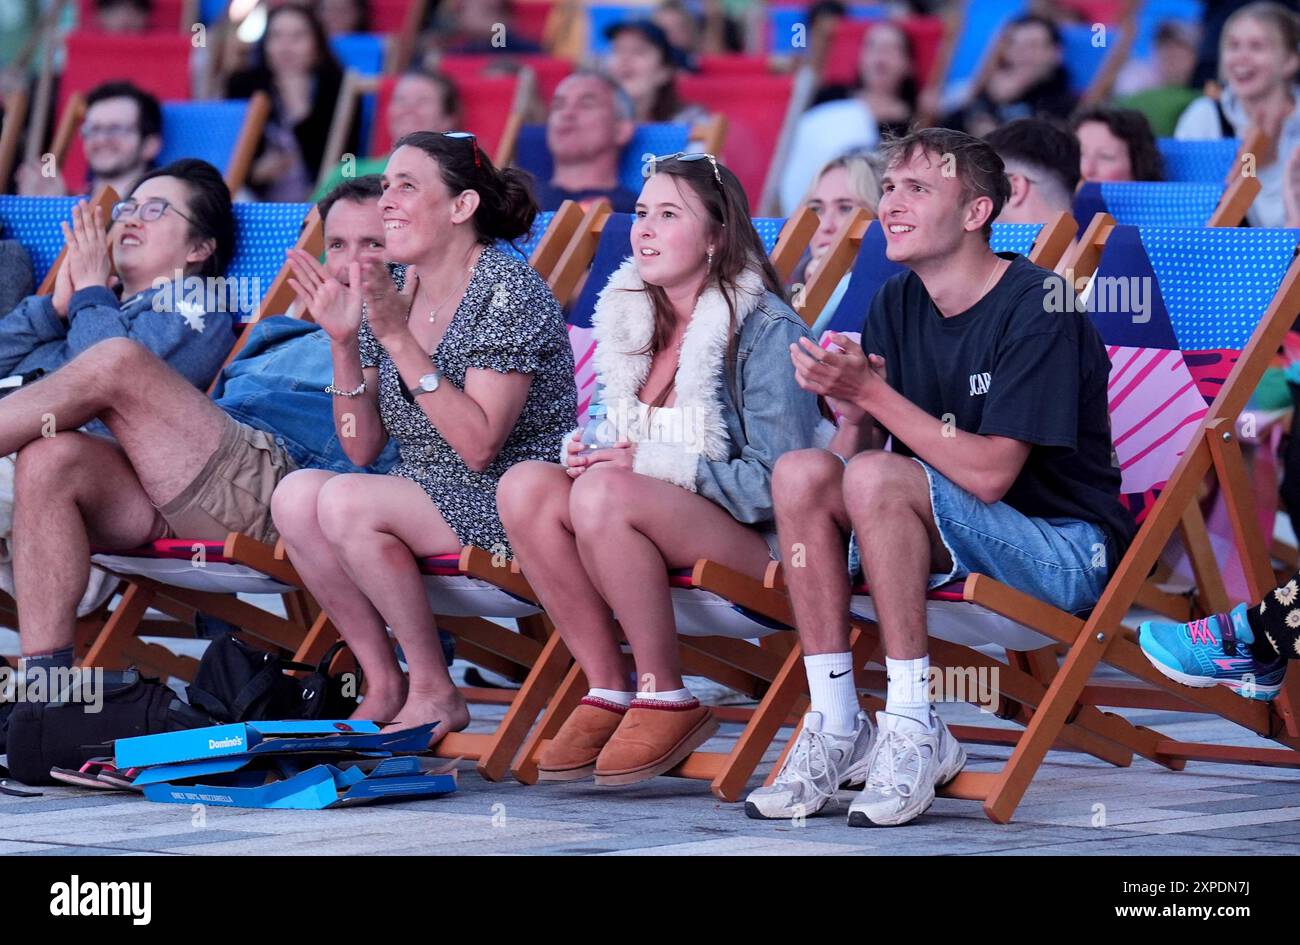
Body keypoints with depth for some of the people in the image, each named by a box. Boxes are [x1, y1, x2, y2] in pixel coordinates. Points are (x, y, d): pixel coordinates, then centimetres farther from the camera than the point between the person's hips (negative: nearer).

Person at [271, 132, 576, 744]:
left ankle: (434, 694, -14)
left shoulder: (508, 291, -13)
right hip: (426, 500, 7)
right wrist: (344, 342, -7)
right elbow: (362, 447, 7)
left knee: (346, 502, -26)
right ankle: (383, 687, -8)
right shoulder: (390, 295, 8)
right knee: (295, 495, -17)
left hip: (511, 502, -7)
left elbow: (479, 445, -23)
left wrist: (399, 337, -25)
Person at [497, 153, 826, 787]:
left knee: (604, 493, -32)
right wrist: (586, 454, -4)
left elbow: (773, 483, -15)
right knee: (525, 485, -18)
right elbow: (619, 451, 20)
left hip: (756, 543, -7)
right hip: (650, 530, 7)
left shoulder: (766, 331, -9)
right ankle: (606, 692, -14)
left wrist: (653, 464, -21)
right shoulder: (629, 323, 13)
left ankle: (666, 699, -20)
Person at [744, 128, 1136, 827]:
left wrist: (874, 393, -23)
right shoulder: (896, 305, 7)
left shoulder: (1036, 307, -16)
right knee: (802, 473, -16)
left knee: (879, 478, -29)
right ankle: (836, 729, -14)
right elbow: (855, 448, 3)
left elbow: (989, 474, -23)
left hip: (1066, 550, -7)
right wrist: (849, 410, -20)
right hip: (950, 543, 7)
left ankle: (912, 731, -24)